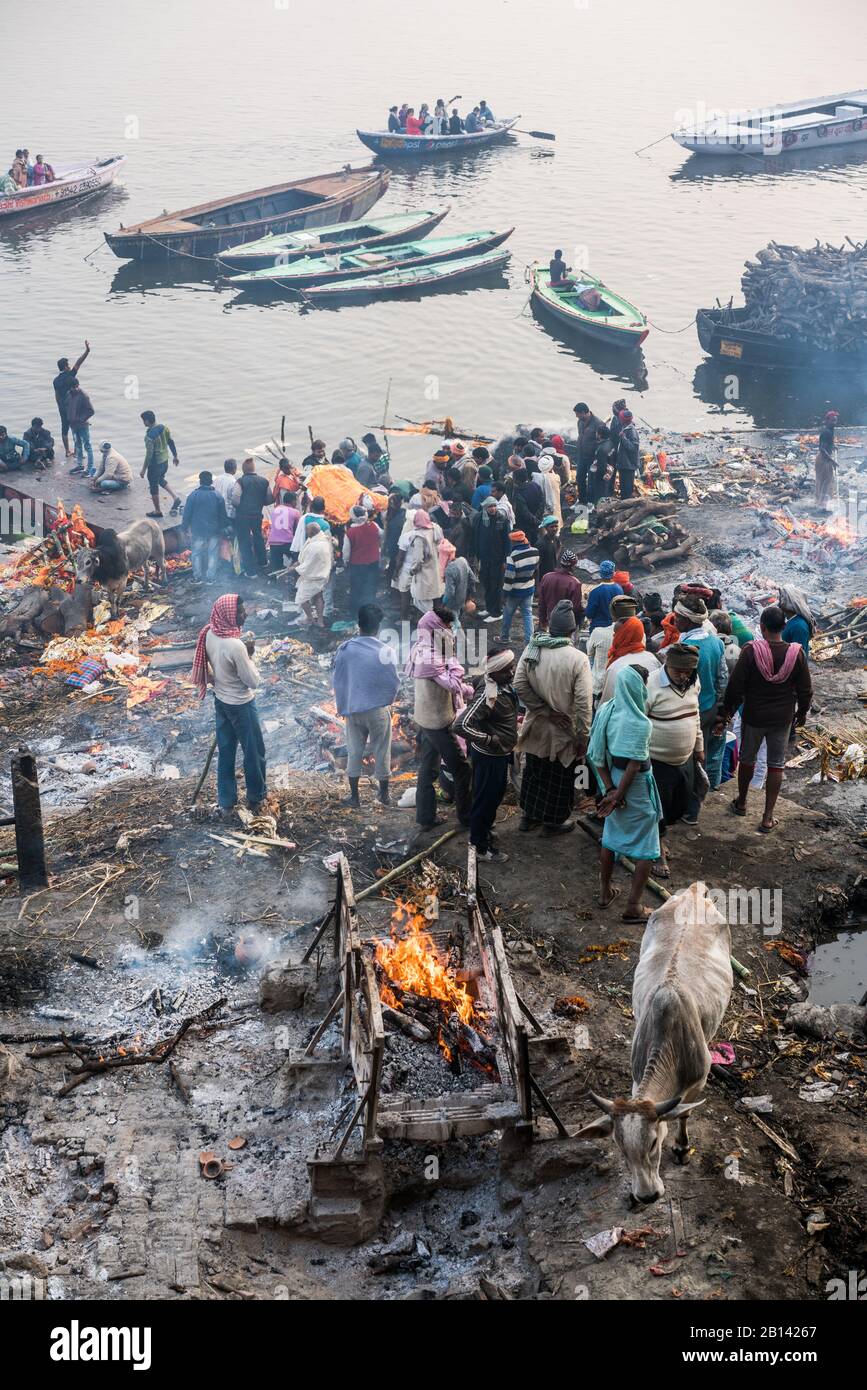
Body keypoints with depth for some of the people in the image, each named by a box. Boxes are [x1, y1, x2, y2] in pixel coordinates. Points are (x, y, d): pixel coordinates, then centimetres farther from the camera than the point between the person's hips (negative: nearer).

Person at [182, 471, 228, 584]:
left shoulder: (194, 495, -10)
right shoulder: (217, 496, -5)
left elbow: (187, 513, -6)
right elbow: (223, 515, 3)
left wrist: (185, 526, 7)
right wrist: (223, 527, 16)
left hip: (198, 531, -1)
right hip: (214, 531, 1)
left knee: (196, 554, 11)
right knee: (212, 554, 9)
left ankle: (198, 577, 14)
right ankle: (210, 578, 11)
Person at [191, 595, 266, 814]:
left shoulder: (209, 634, -9)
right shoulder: (235, 645, -32)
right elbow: (254, 681, -23)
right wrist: (248, 656, -13)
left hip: (221, 700, 7)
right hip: (241, 704, -7)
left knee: (225, 751, 18)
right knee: (254, 752, 13)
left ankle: (226, 799, 27)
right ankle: (256, 797, 29)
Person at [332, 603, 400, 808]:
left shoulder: (345, 649, -10)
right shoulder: (385, 652, -16)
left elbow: (337, 680, -2)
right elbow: (394, 683, -8)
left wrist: (342, 706, 12)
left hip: (353, 709, 2)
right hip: (379, 709, -2)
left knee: (354, 752, 14)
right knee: (381, 752, 13)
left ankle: (354, 796, 21)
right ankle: (384, 794, 25)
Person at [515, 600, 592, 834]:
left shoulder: (532, 650, -11)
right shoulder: (578, 659, -22)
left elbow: (520, 685, -12)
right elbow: (583, 703, -21)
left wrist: (545, 710, -8)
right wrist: (583, 736, -12)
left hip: (536, 727, 4)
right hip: (563, 733, -4)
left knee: (534, 771, 23)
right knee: (559, 777, 16)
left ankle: (528, 815, 38)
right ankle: (554, 821, 31)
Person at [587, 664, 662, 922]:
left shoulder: (606, 711, -4)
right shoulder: (640, 722, -23)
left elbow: (596, 755, -2)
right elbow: (635, 764, -23)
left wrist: (610, 789, -3)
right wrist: (619, 795, -14)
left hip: (613, 777, 7)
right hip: (635, 785, -7)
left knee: (611, 837, 23)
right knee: (645, 847, 6)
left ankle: (605, 891, 36)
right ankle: (632, 907, 9)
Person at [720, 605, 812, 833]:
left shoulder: (751, 650, -18)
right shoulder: (796, 652, -12)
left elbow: (735, 687, -13)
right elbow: (805, 690, -3)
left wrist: (725, 714, 0)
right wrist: (802, 712, 15)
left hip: (753, 716, -1)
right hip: (783, 719, 1)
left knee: (747, 759, 20)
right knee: (776, 765, 11)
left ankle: (741, 803, 37)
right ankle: (768, 817, 12)